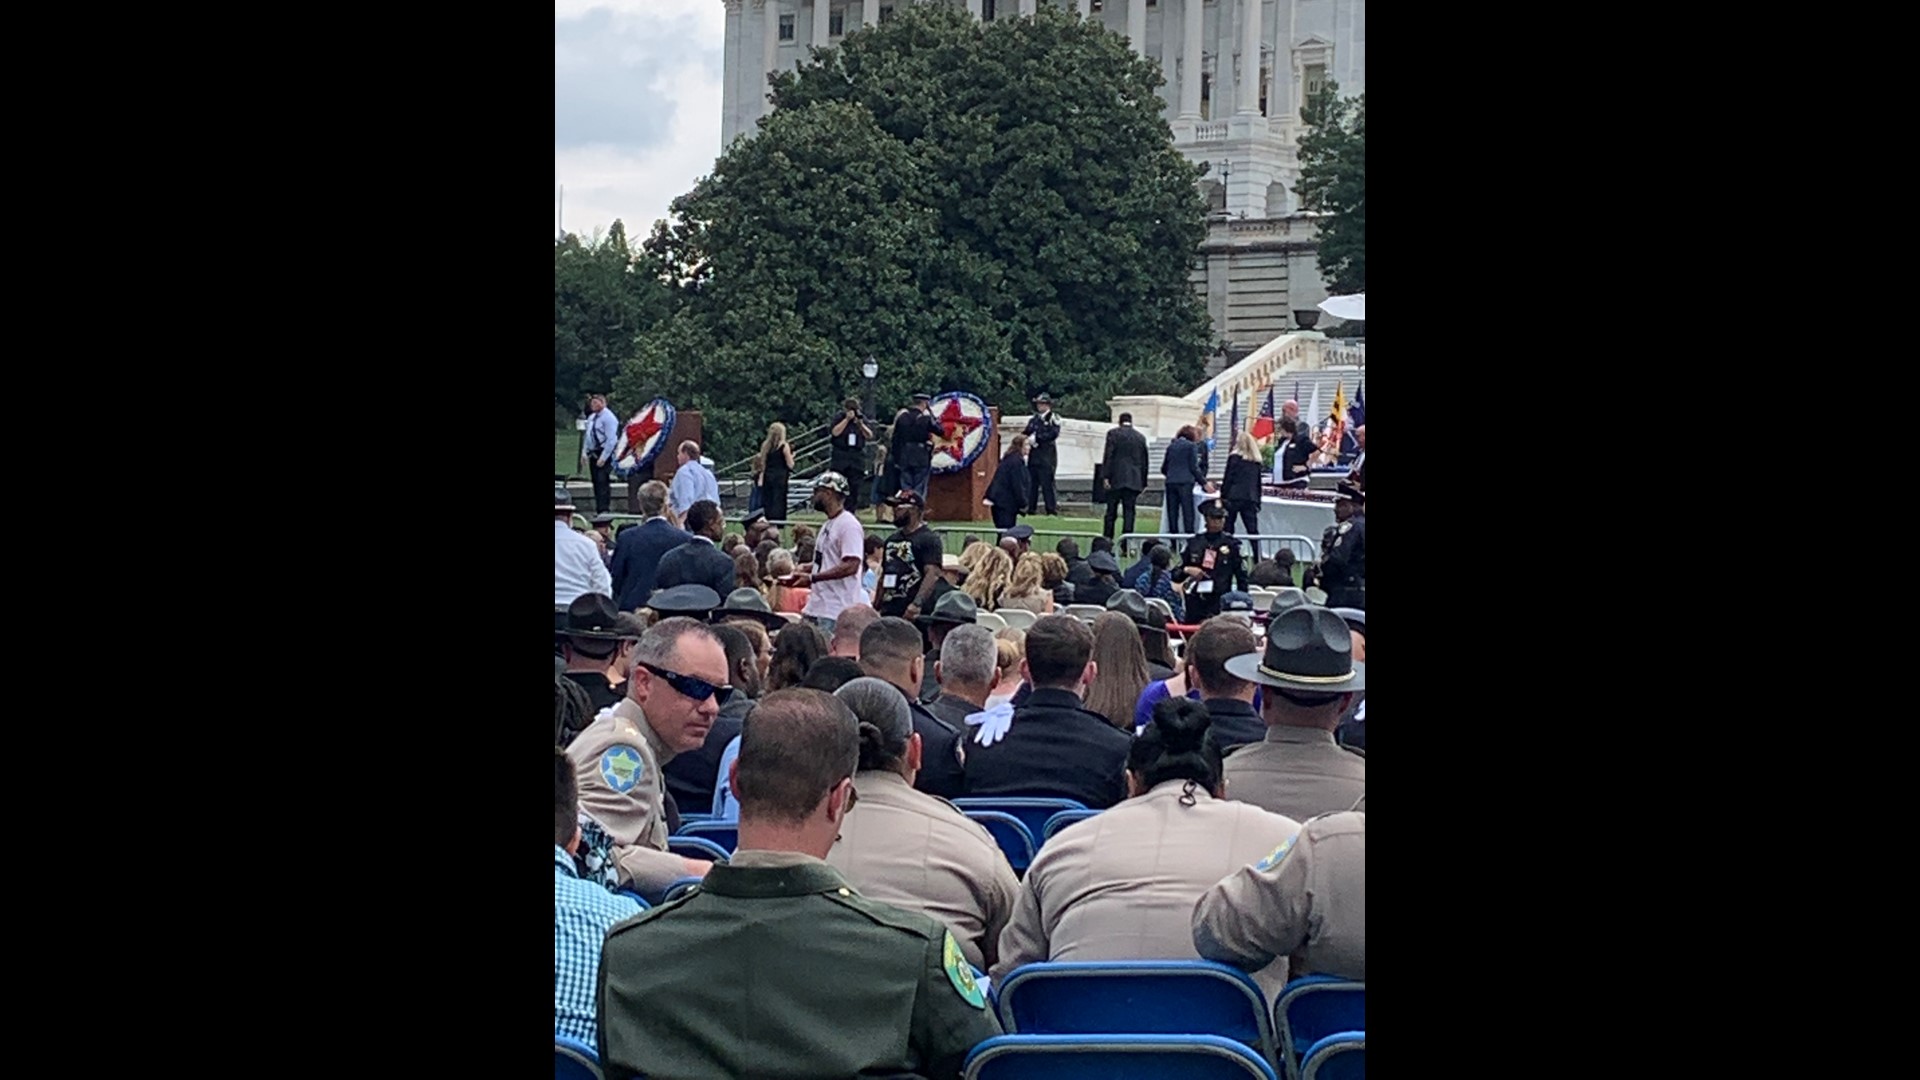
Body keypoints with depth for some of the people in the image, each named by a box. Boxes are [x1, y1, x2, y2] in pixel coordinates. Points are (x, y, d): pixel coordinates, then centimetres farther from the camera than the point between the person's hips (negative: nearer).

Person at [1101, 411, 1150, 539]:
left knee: (1111, 510, 3)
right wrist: (1143, 483, 17)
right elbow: (1144, 462, 12)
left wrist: (1105, 476, -7)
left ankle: (1107, 538, 2)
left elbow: (1108, 456, -7)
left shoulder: (1113, 433, -1)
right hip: (1134, 481, 2)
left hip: (1116, 479, -2)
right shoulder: (1141, 438, 10)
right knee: (1129, 511, 1)